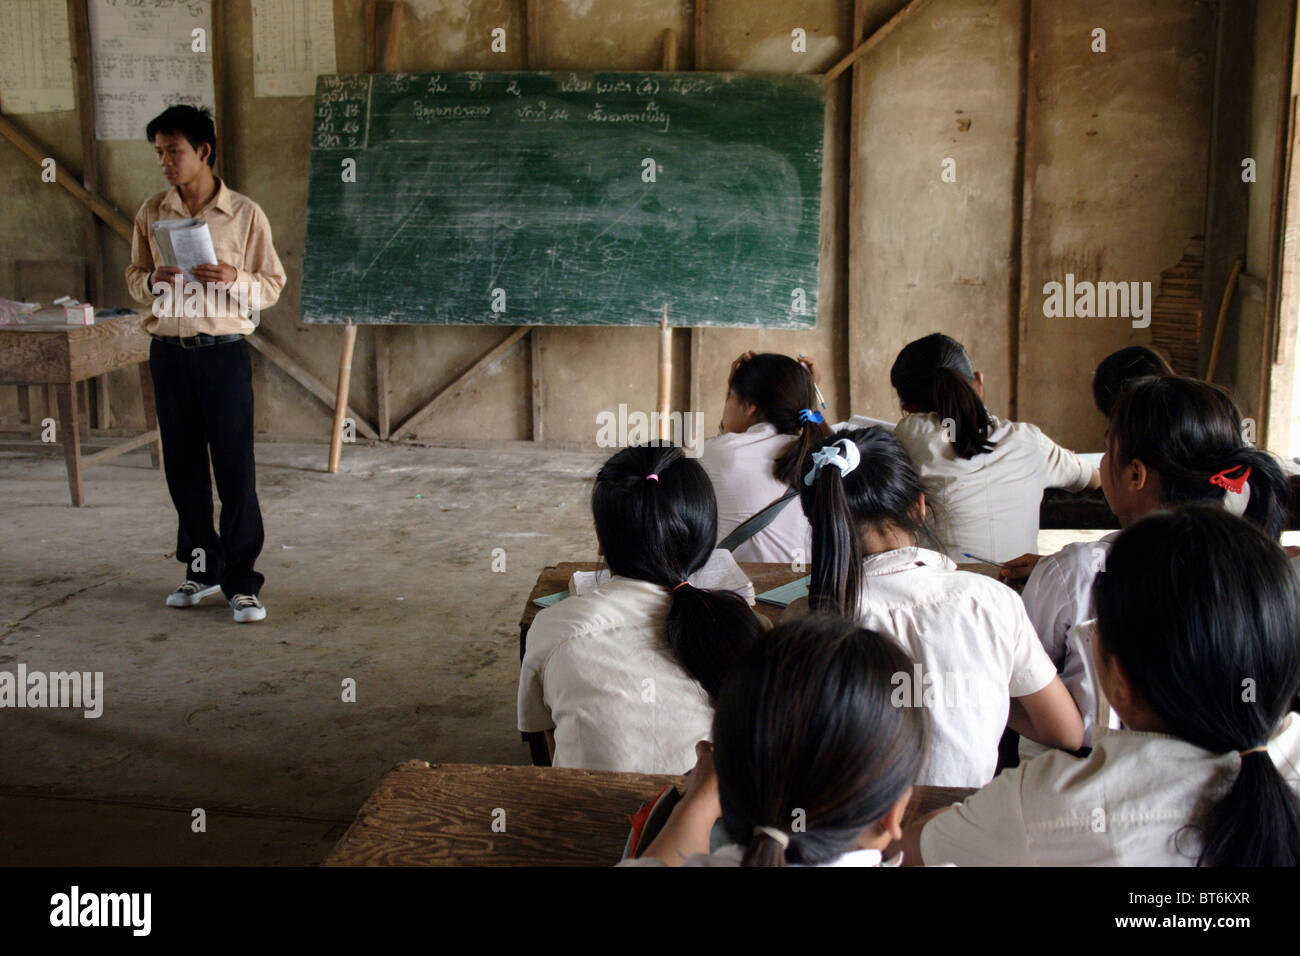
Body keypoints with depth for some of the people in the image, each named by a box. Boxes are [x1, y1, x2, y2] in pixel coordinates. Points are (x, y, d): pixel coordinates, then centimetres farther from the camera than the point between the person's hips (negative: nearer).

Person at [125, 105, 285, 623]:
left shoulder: (245, 214, -2)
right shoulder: (152, 212, 8)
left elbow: (273, 284, 1)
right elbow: (134, 276, 15)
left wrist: (234, 280, -19)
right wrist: (152, 281, -8)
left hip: (224, 351, -4)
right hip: (169, 352, 4)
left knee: (235, 468, -3)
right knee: (182, 467, 10)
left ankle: (242, 581, 4)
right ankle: (201, 566, 25)